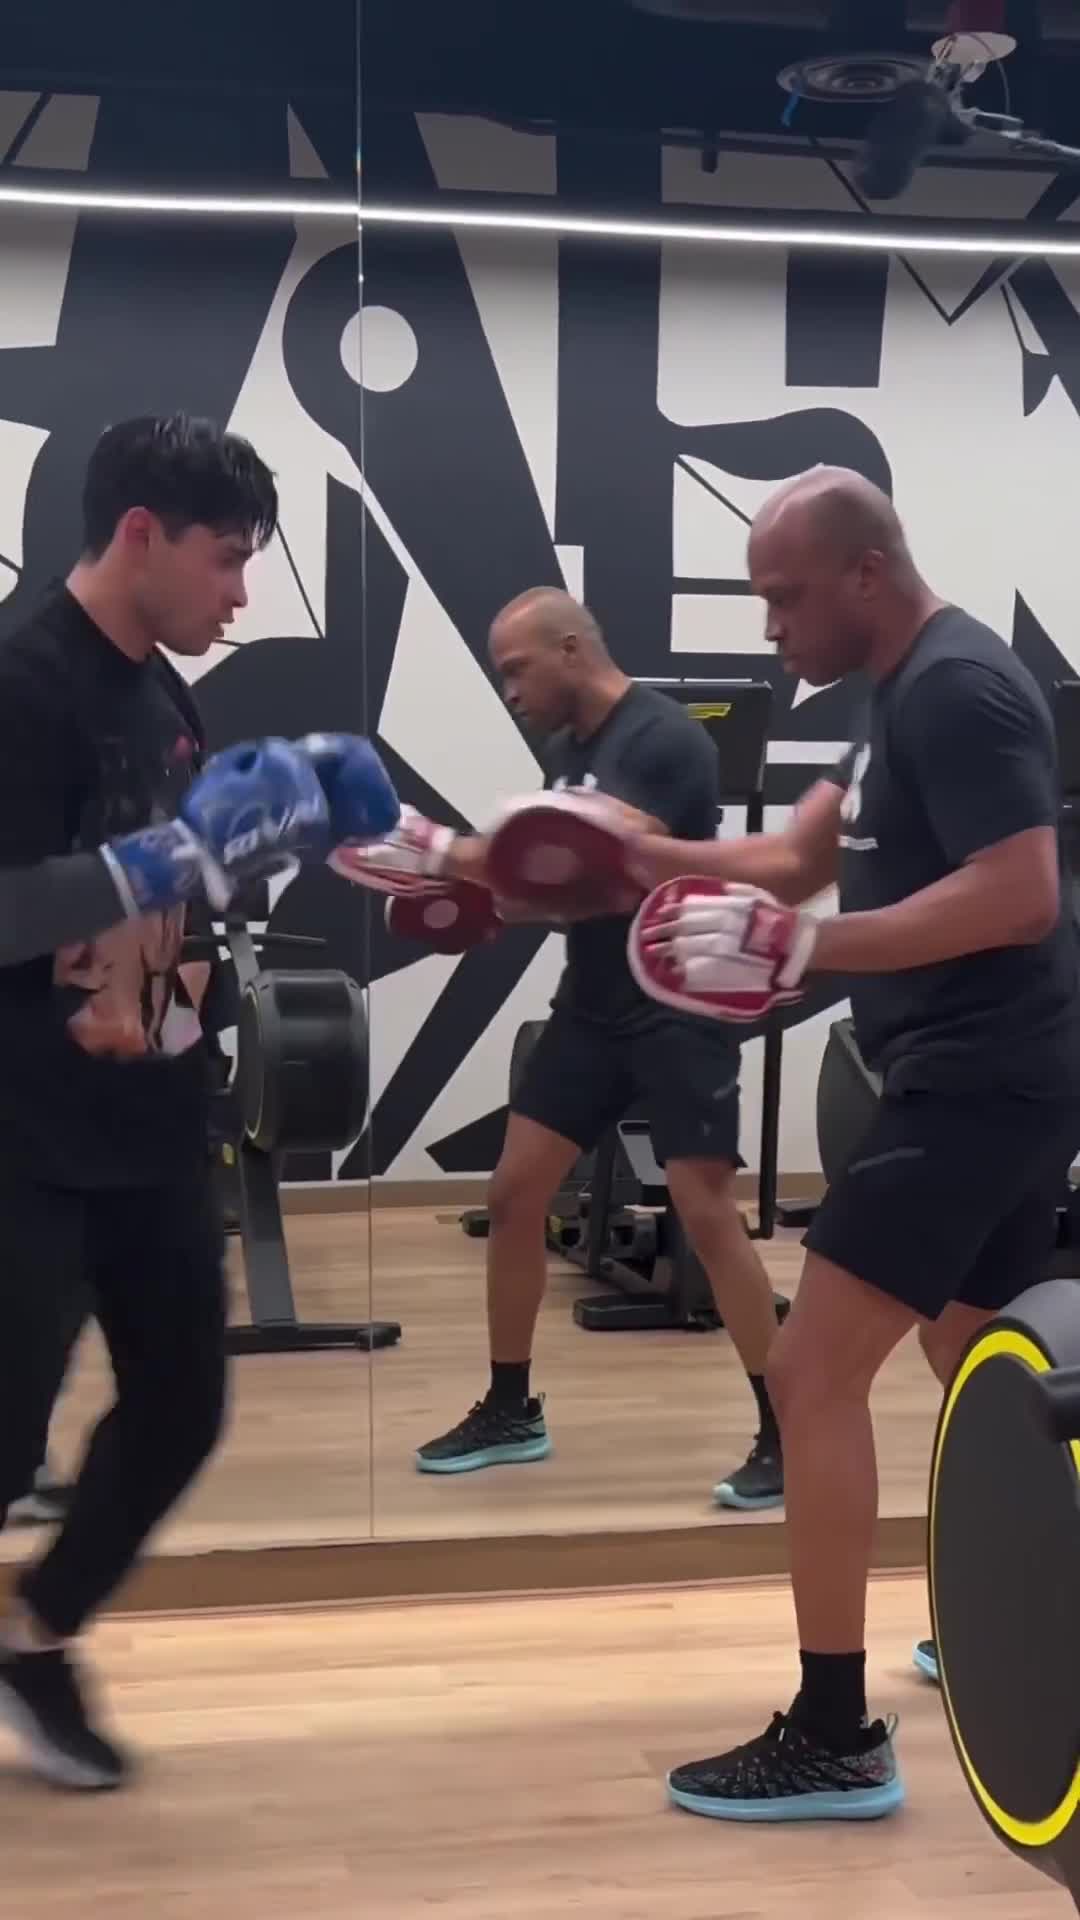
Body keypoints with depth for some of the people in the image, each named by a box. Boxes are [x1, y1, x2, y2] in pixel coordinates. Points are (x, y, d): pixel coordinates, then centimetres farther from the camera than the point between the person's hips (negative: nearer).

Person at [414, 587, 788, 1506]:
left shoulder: (665, 739, -16)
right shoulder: (570, 747, 10)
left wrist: (477, 861, -26)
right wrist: (482, 895, -4)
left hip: (678, 1011, -8)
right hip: (594, 1007, 8)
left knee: (708, 1215, -10)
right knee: (513, 1194, 6)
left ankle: (783, 1433, 0)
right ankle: (512, 1410, 20)